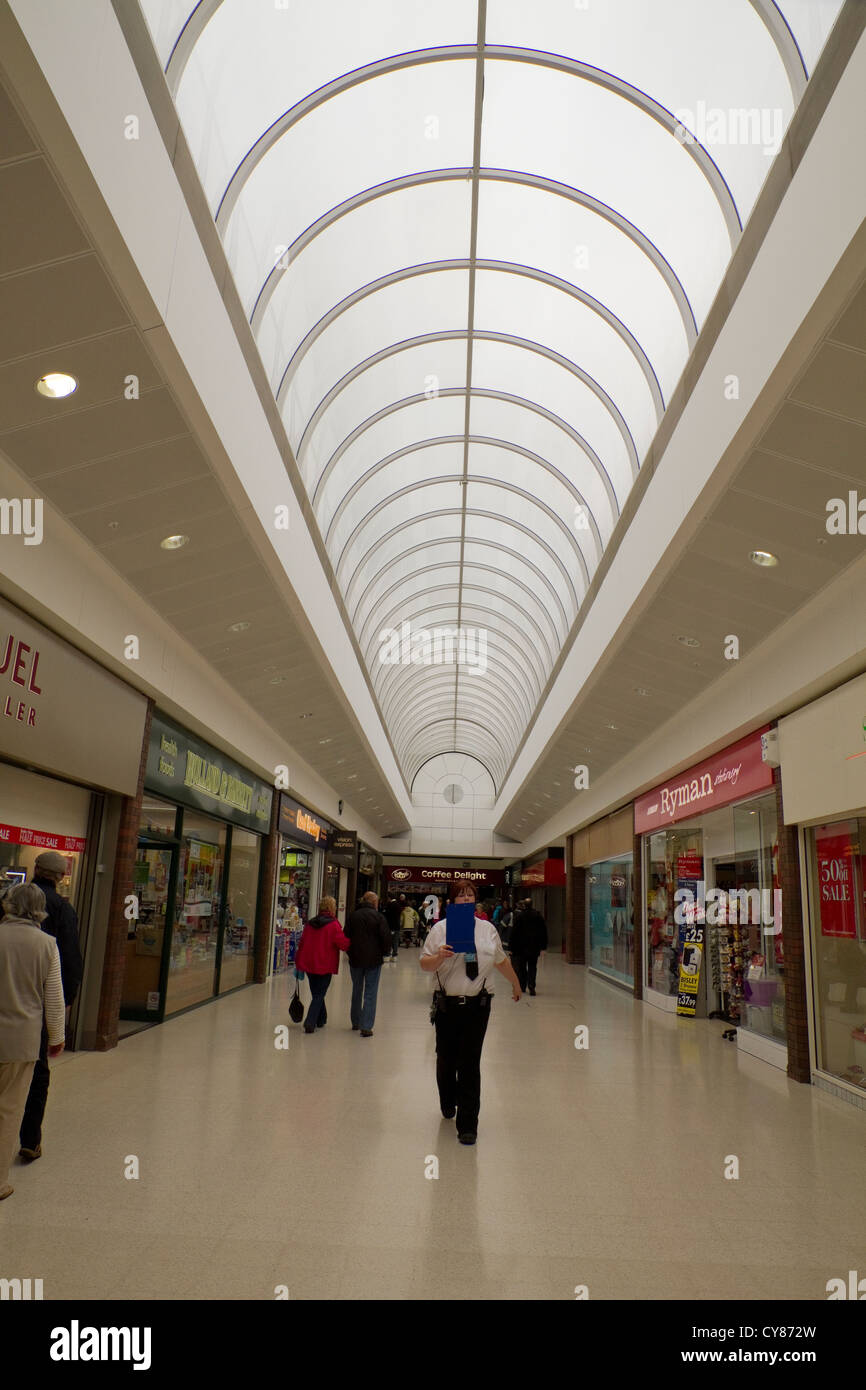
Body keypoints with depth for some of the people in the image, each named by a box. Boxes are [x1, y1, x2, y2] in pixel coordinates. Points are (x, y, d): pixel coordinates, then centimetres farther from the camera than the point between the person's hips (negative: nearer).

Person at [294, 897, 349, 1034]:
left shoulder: (310, 923, 6)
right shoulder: (333, 925, -13)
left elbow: (302, 943, 12)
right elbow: (343, 943, -17)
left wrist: (299, 962, 20)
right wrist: (351, 942, 3)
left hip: (309, 964, 6)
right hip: (325, 966, -6)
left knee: (316, 993, 19)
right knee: (319, 994, 1)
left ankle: (321, 1019, 30)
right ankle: (310, 1022, -10)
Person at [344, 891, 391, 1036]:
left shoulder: (352, 916, 0)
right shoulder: (378, 916, -9)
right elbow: (386, 937, -13)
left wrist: (350, 952, 14)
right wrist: (384, 951, 5)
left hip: (355, 959, 3)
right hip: (373, 960, -3)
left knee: (356, 990, 18)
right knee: (370, 993, 1)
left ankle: (355, 1022, 28)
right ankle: (366, 1027, -4)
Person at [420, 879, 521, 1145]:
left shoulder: (487, 929, 5)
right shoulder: (440, 929, -2)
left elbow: (501, 961, 19)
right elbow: (424, 965, -3)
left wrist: (515, 983, 29)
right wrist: (439, 957, -23)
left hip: (477, 1006, 0)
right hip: (447, 1006, 0)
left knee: (470, 1064, -2)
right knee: (446, 1060, 13)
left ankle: (468, 1125, 8)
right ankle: (448, 1103, 42)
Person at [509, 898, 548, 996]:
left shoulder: (519, 916, -7)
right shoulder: (539, 916, 2)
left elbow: (513, 932, -7)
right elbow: (544, 932, 5)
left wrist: (511, 947, -2)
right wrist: (543, 947, 9)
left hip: (521, 947, -2)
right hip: (534, 948, 2)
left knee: (521, 967, 10)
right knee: (532, 967, 5)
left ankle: (522, 986, 14)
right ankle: (531, 987, -6)